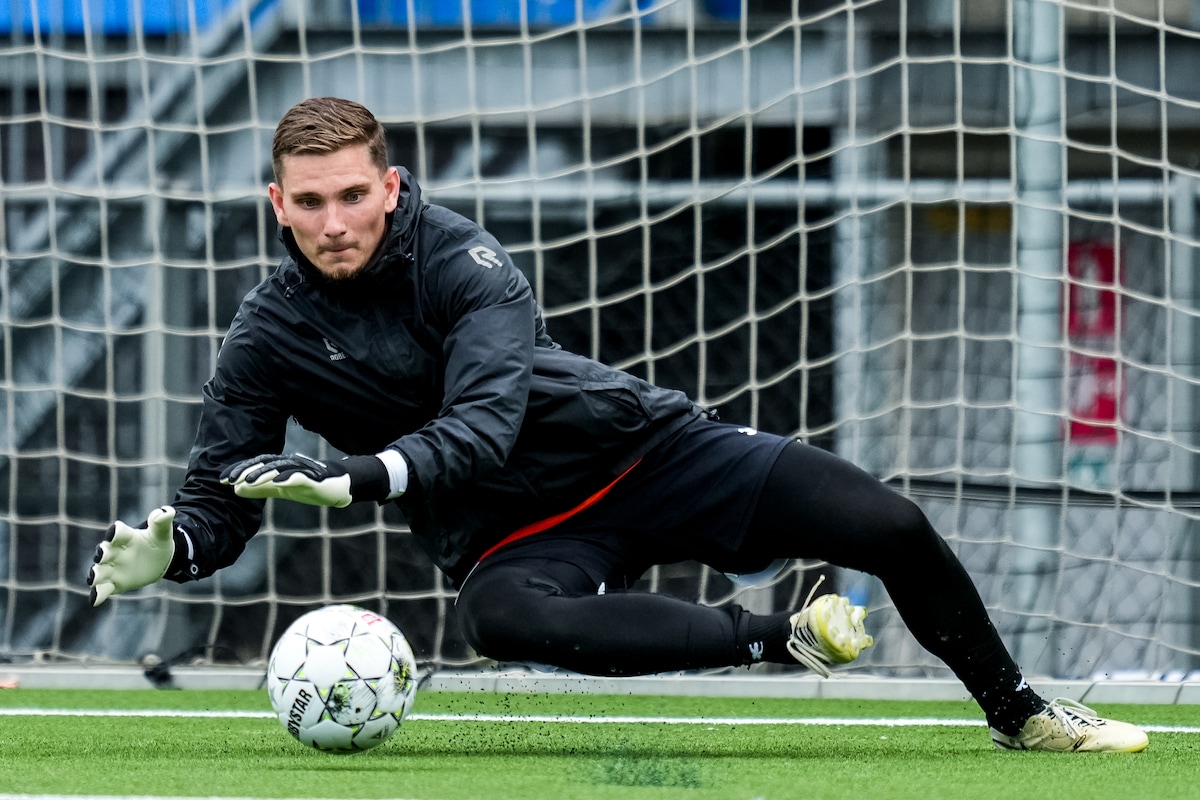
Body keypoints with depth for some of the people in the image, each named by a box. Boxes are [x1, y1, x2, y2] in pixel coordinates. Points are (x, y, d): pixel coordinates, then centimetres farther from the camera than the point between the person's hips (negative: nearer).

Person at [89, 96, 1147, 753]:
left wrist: (359, 477, -46)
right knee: (500, 617, -38)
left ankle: (1018, 713, 17)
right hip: (515, 533, 1)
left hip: (643, 449, 0)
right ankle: (781, 641, -27)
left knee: (892, 529, -10)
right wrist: (167, 550, -26)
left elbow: (483, 423, -30)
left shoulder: (457, 256, -18)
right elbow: (220, 500, -3)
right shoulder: (269, 339, -8)